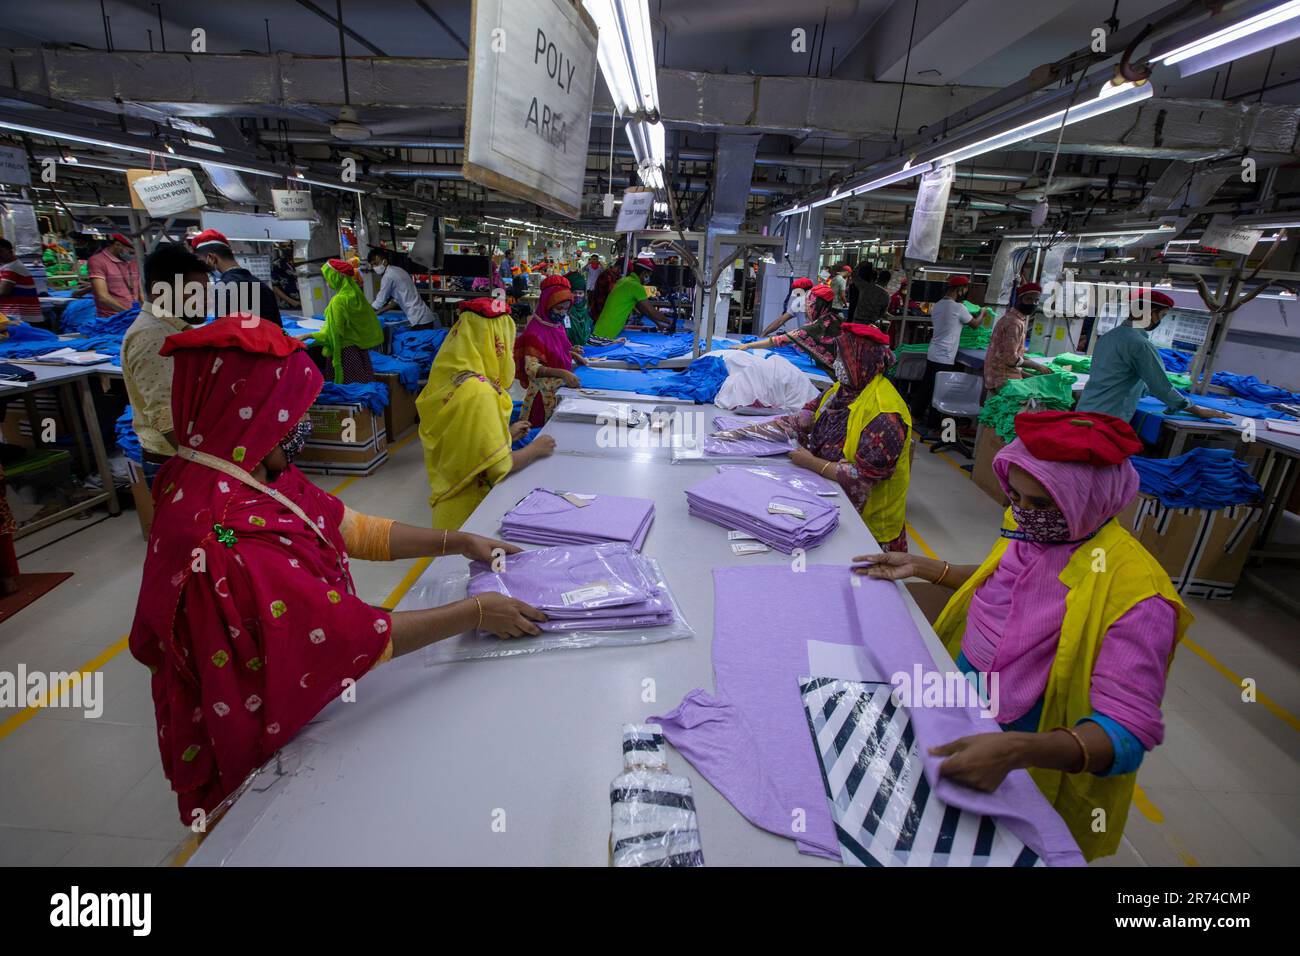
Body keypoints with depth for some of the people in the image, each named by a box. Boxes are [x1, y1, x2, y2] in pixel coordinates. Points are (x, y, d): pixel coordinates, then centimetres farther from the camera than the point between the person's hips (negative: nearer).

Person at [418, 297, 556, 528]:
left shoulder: (449, 377, 1)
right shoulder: (479, 393, -26)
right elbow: (498, 465, -24)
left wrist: (505, 433, 14)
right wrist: (536, 449, -9)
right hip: (471, 507, -9)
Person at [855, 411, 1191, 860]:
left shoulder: (1134, 592, -25)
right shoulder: (1031, 529, -5)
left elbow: (1128, 732, -29)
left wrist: (1019, 751, -46)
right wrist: (920, 566, 5)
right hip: (959, 707, 6)